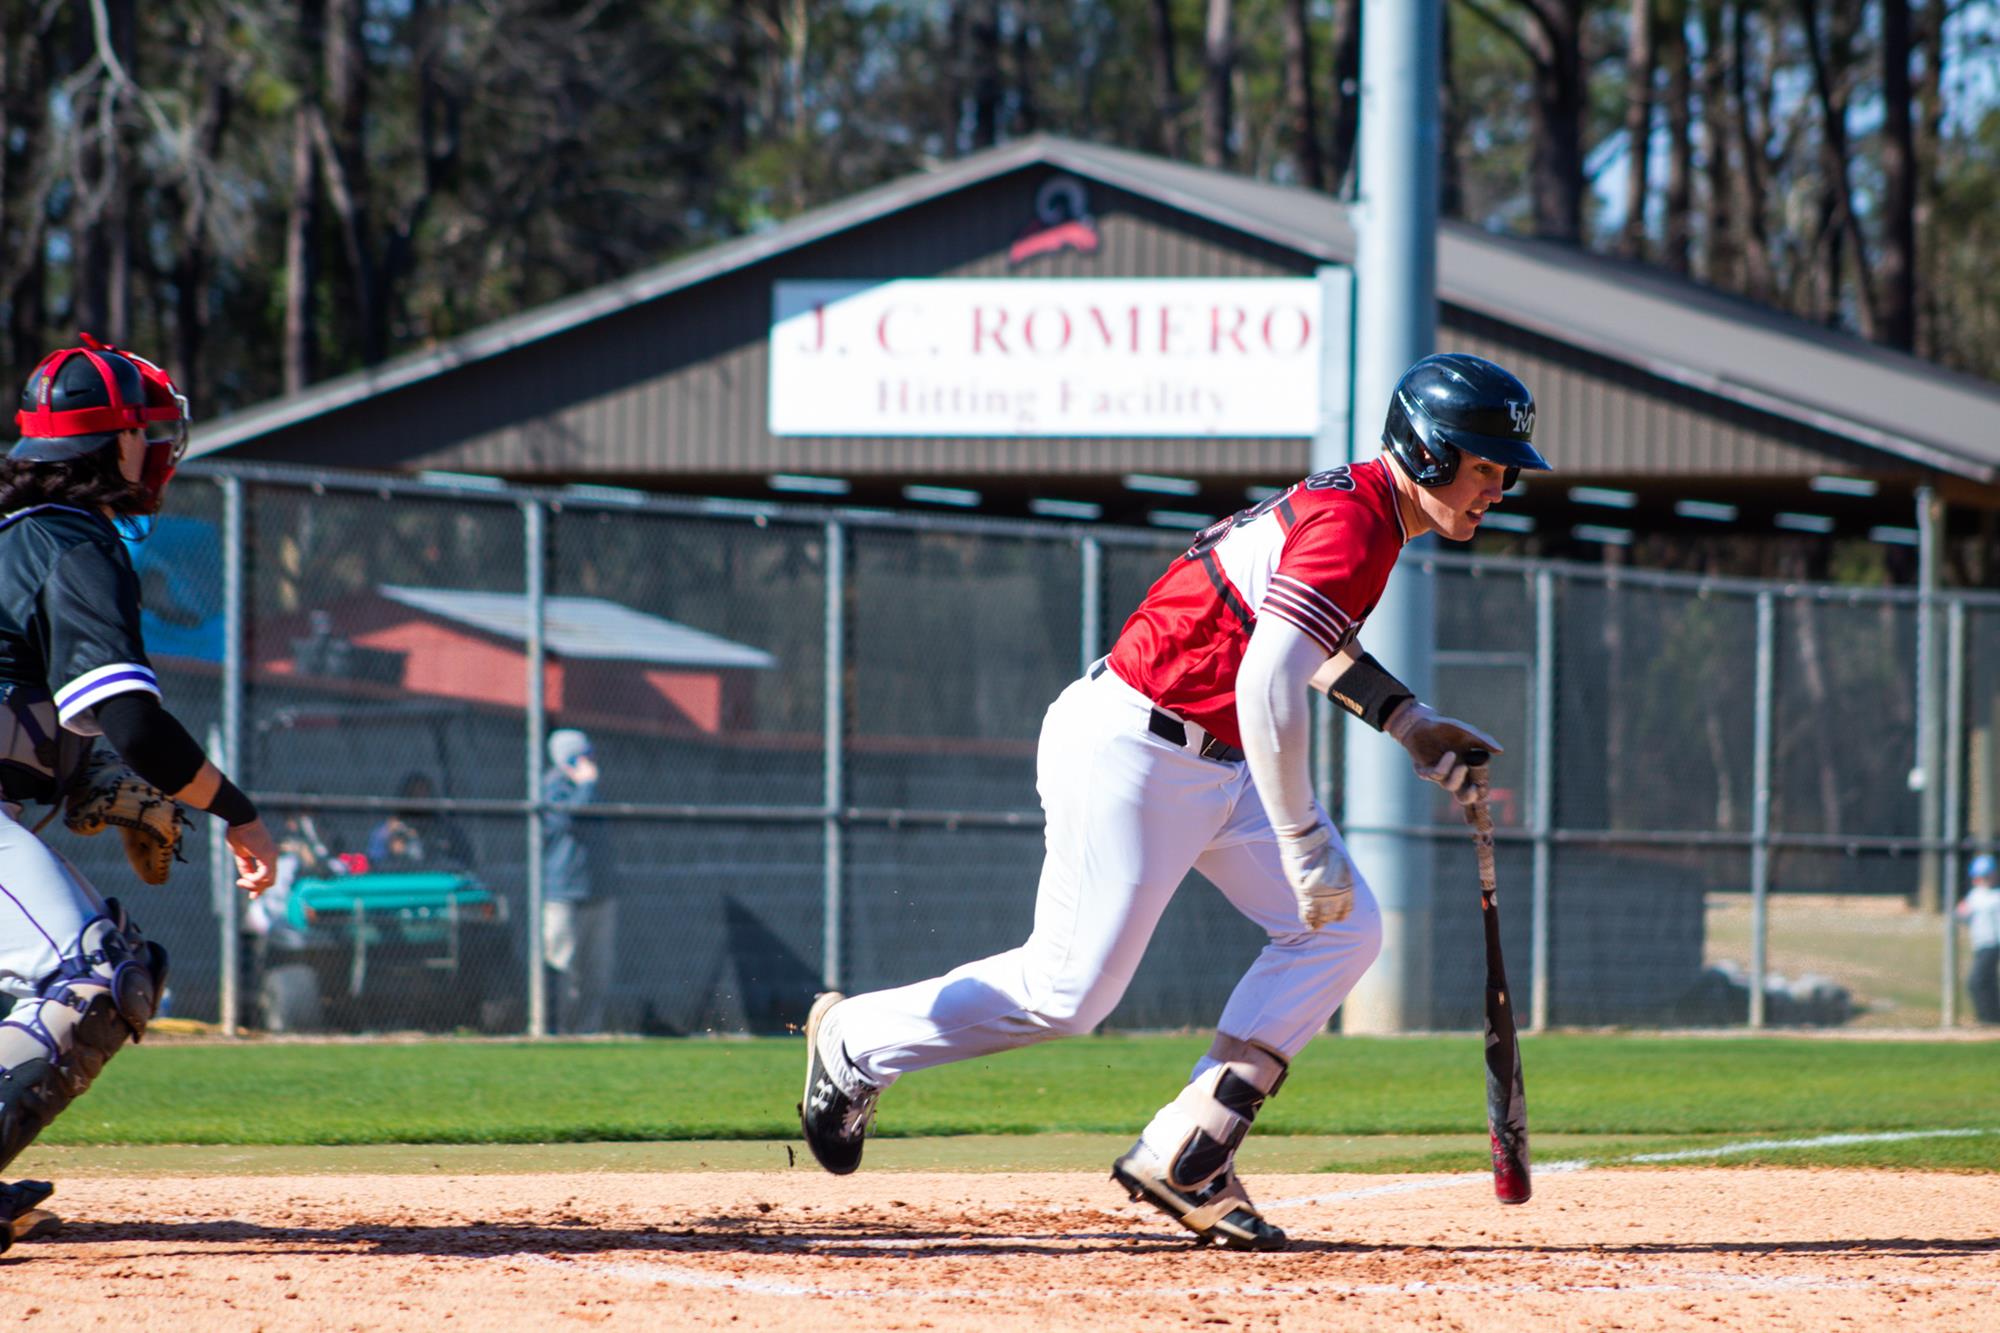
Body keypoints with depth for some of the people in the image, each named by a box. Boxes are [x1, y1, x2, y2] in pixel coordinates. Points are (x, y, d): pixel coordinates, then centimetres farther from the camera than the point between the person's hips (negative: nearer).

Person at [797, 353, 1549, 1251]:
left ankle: (1185, 1156, -1)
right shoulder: (1348, 524, -23)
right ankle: (855, 1042, 18)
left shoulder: (1361, 506, 8)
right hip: (1129, 750, -10)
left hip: (1218, 761, 10)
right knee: (1068, 992, -5)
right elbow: (1266, 685, -33)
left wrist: (1412, 729, 20)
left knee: (1342, 929, -1)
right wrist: (1304, 844, -29)